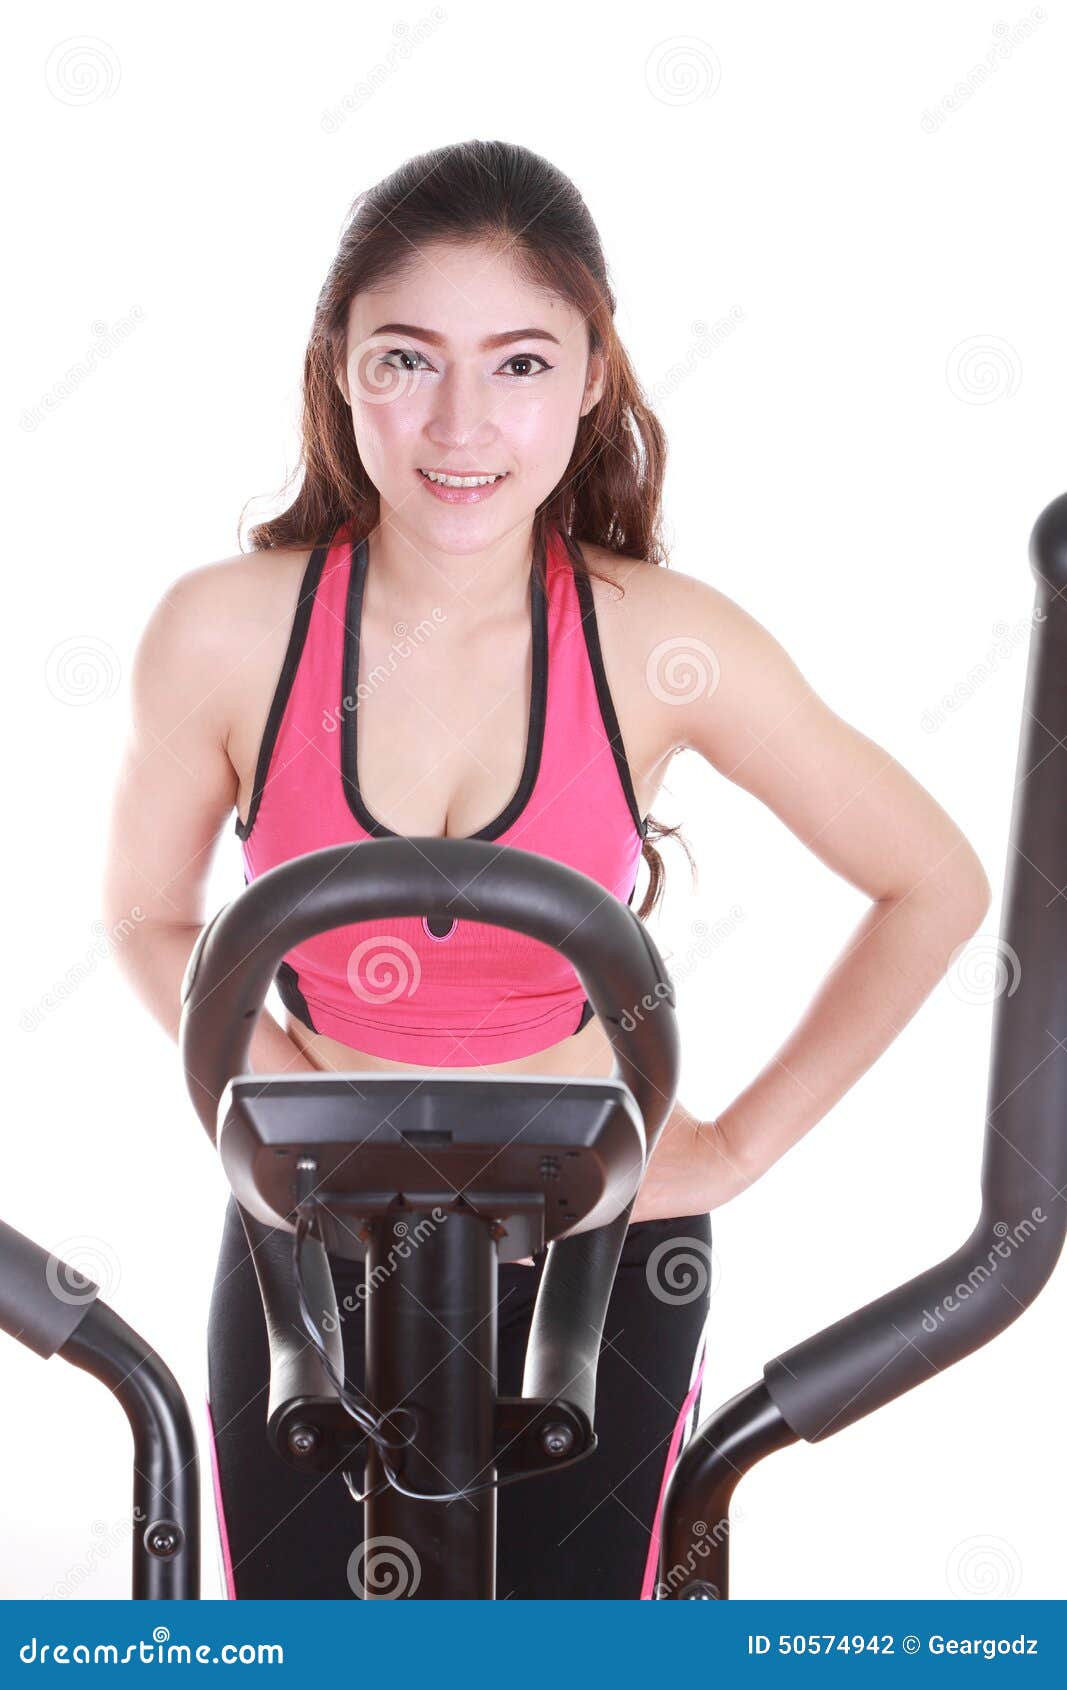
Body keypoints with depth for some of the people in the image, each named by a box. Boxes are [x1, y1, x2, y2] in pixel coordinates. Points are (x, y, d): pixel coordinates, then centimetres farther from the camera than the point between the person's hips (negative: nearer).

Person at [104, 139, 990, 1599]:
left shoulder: (665, 646, -15)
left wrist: (741, 1145, -3)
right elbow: (152, 917, 5)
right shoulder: (226, 632, -14)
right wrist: (290, 1095, -8)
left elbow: (936, 889, -3)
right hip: (318, 1250, 1)